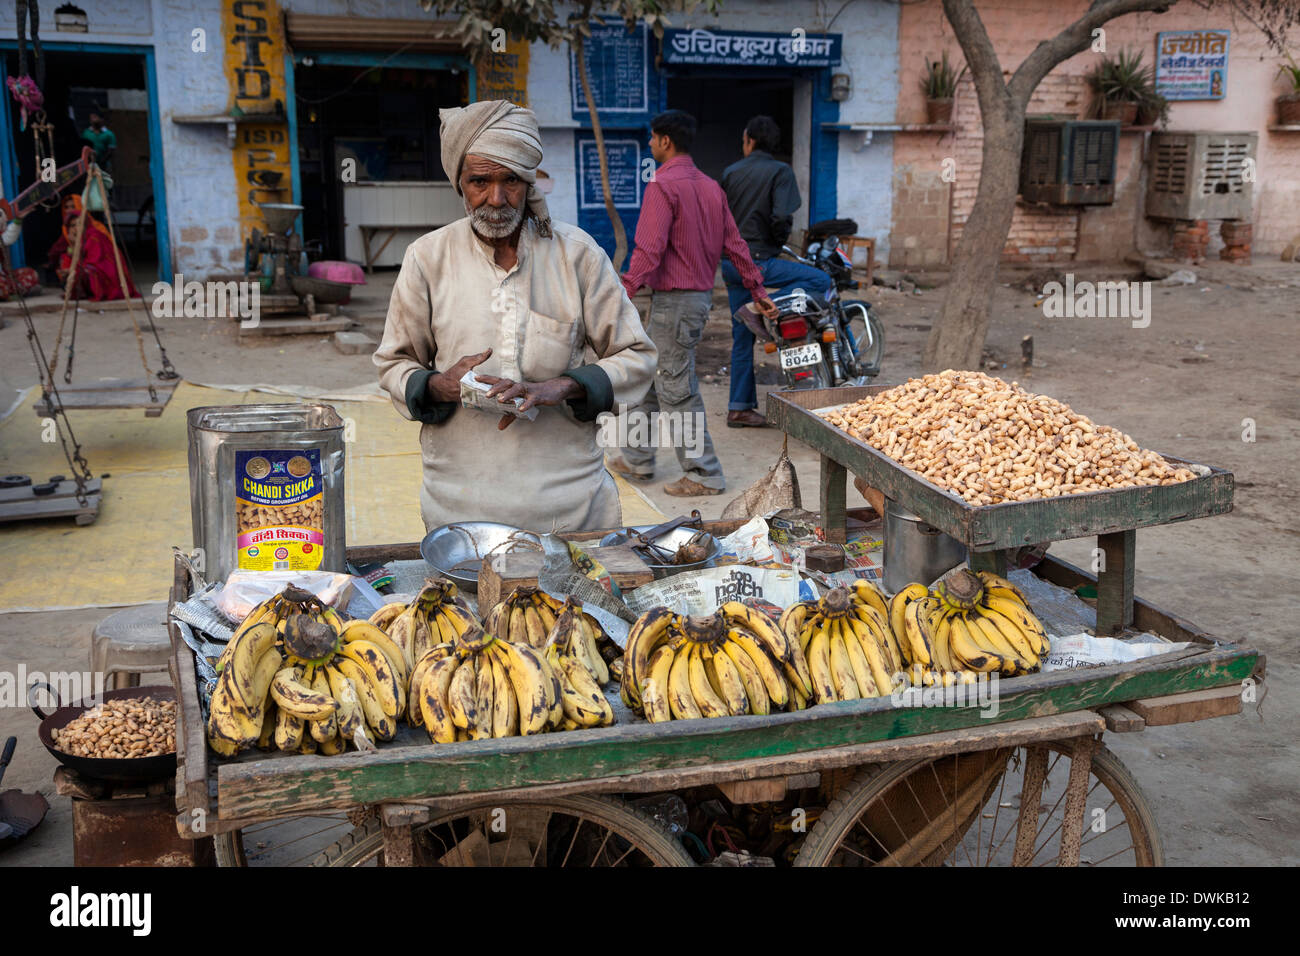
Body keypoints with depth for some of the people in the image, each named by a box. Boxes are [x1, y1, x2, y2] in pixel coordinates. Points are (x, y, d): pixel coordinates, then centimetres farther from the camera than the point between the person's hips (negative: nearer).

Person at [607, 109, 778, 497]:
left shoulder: (662, 185, -14)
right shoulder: (710, 186, 12)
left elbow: (650, 249, -23)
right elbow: (734, 244, 13)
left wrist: (624, 294, -25)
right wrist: (758, 291, 18)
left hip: (674, 300, -9)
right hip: (701, 294, 9)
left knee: (676, 391, -2)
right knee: (649, 377, 18)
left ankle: (704, 475, 2)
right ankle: (637, 460, 27)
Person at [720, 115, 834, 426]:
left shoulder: (730, 172, 10)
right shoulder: (780, 171, -5)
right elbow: (781, 217, -17)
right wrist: (780, 240, 2)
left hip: (729, 262, 7)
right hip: (758, 260, -6)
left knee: (742, 335, 11)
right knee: (821, 281, -5)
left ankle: (739, 408, 12)